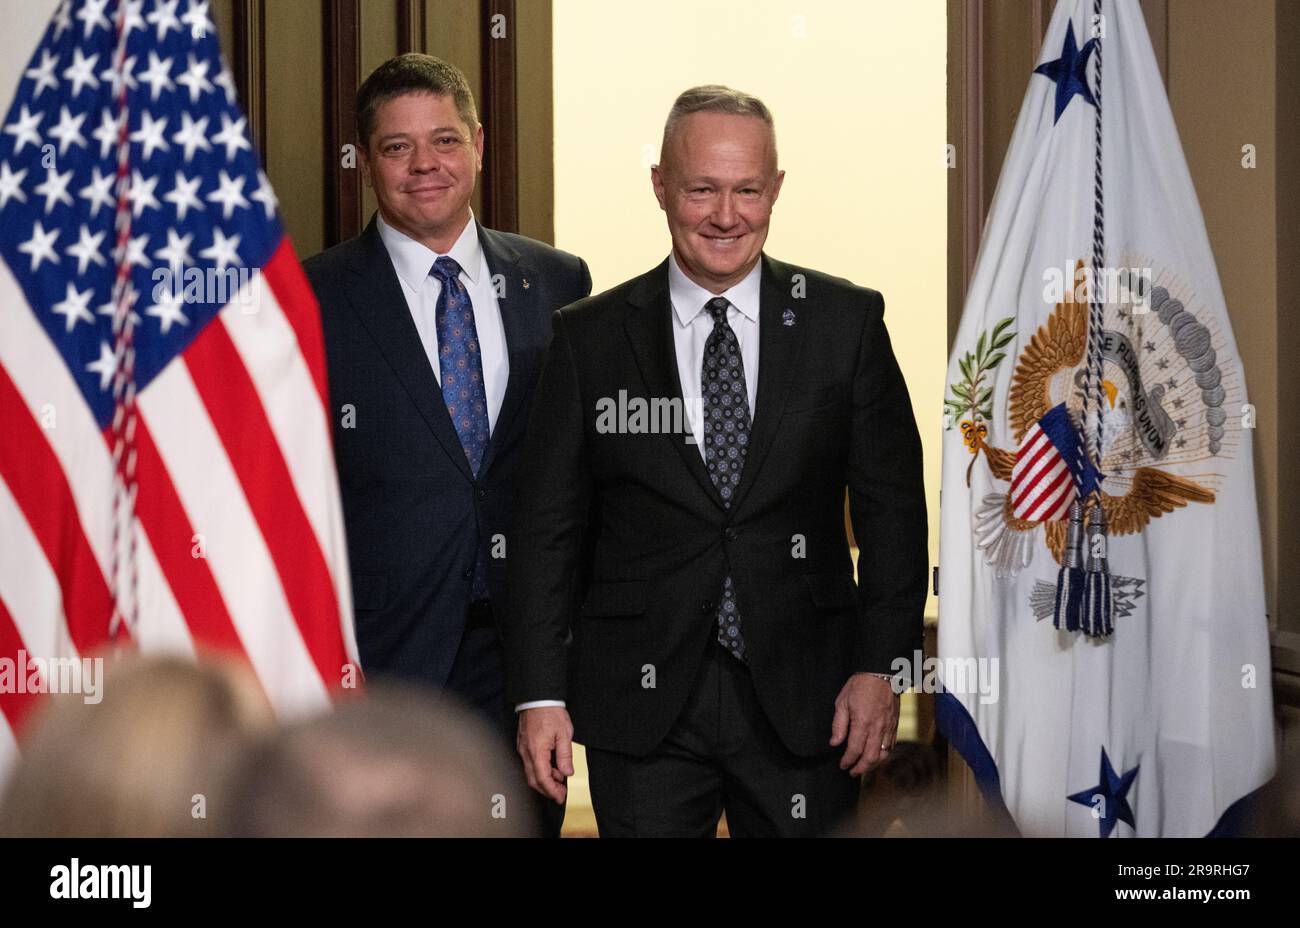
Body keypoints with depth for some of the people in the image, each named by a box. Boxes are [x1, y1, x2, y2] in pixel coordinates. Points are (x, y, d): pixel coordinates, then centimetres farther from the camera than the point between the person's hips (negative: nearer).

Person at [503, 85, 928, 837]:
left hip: (805, 704, 0)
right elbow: (547, 528, 3)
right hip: (643, 708, 0)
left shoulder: (846, 322, 3)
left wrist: (880, 667, -5)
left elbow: (892, 508, 3)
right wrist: (540, 694, -3)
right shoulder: (591, 338, 3)